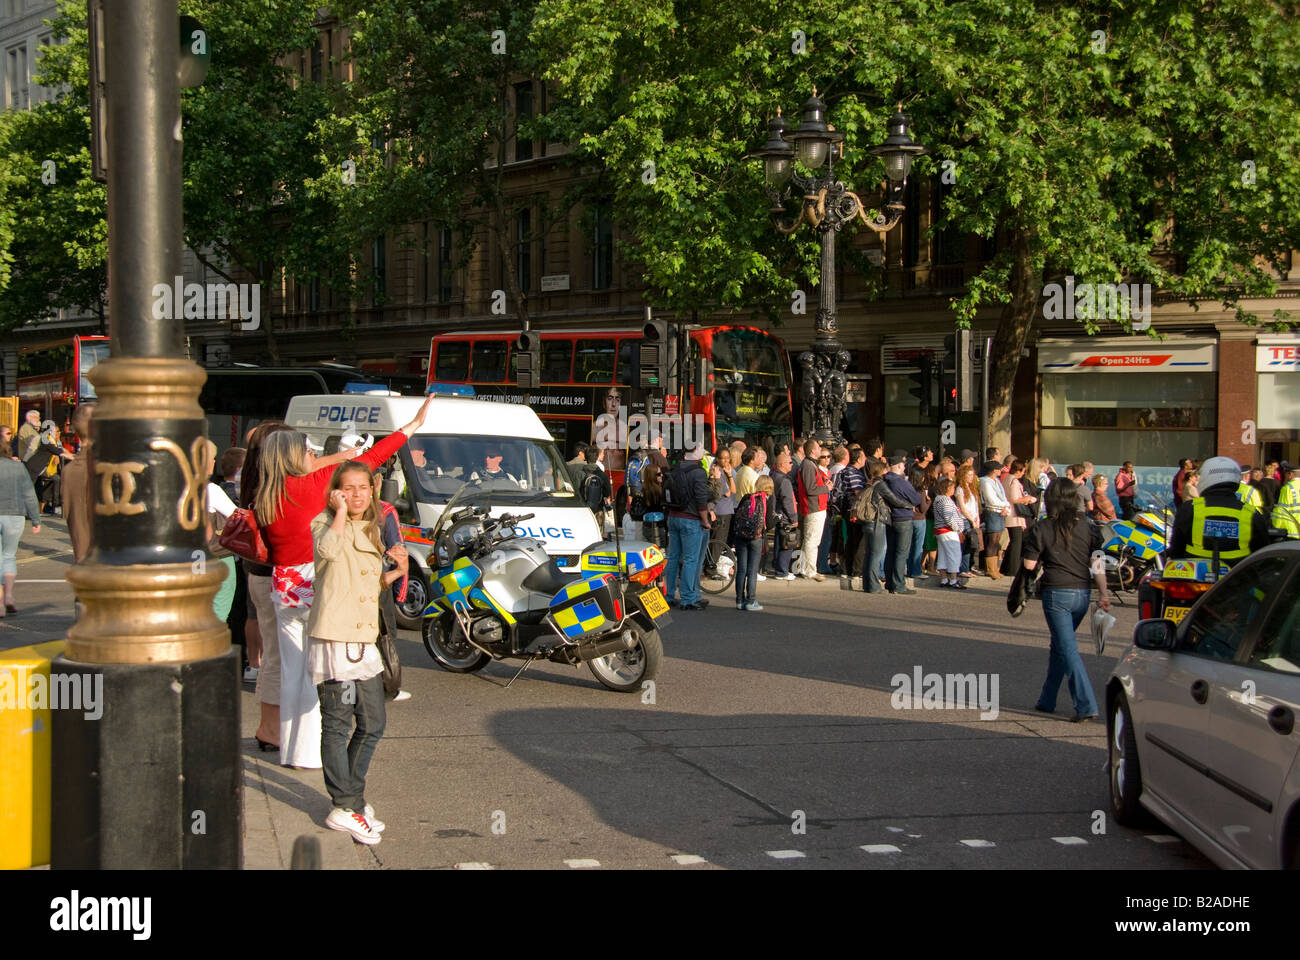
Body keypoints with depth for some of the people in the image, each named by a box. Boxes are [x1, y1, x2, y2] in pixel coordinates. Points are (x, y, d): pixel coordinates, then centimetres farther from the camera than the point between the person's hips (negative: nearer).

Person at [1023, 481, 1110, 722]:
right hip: (1083, 593, 5)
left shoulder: (1041, 529, -7)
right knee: (1059, 646, 19)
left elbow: (1029, 564, -5)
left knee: (1068, 649, -4)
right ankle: (1047, 700, 28)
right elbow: (1098, 565, 0)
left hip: (1056, 593, -5)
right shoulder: (1087, 527, 3)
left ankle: (1086, 706, -15)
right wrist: (1104, 595, 1)